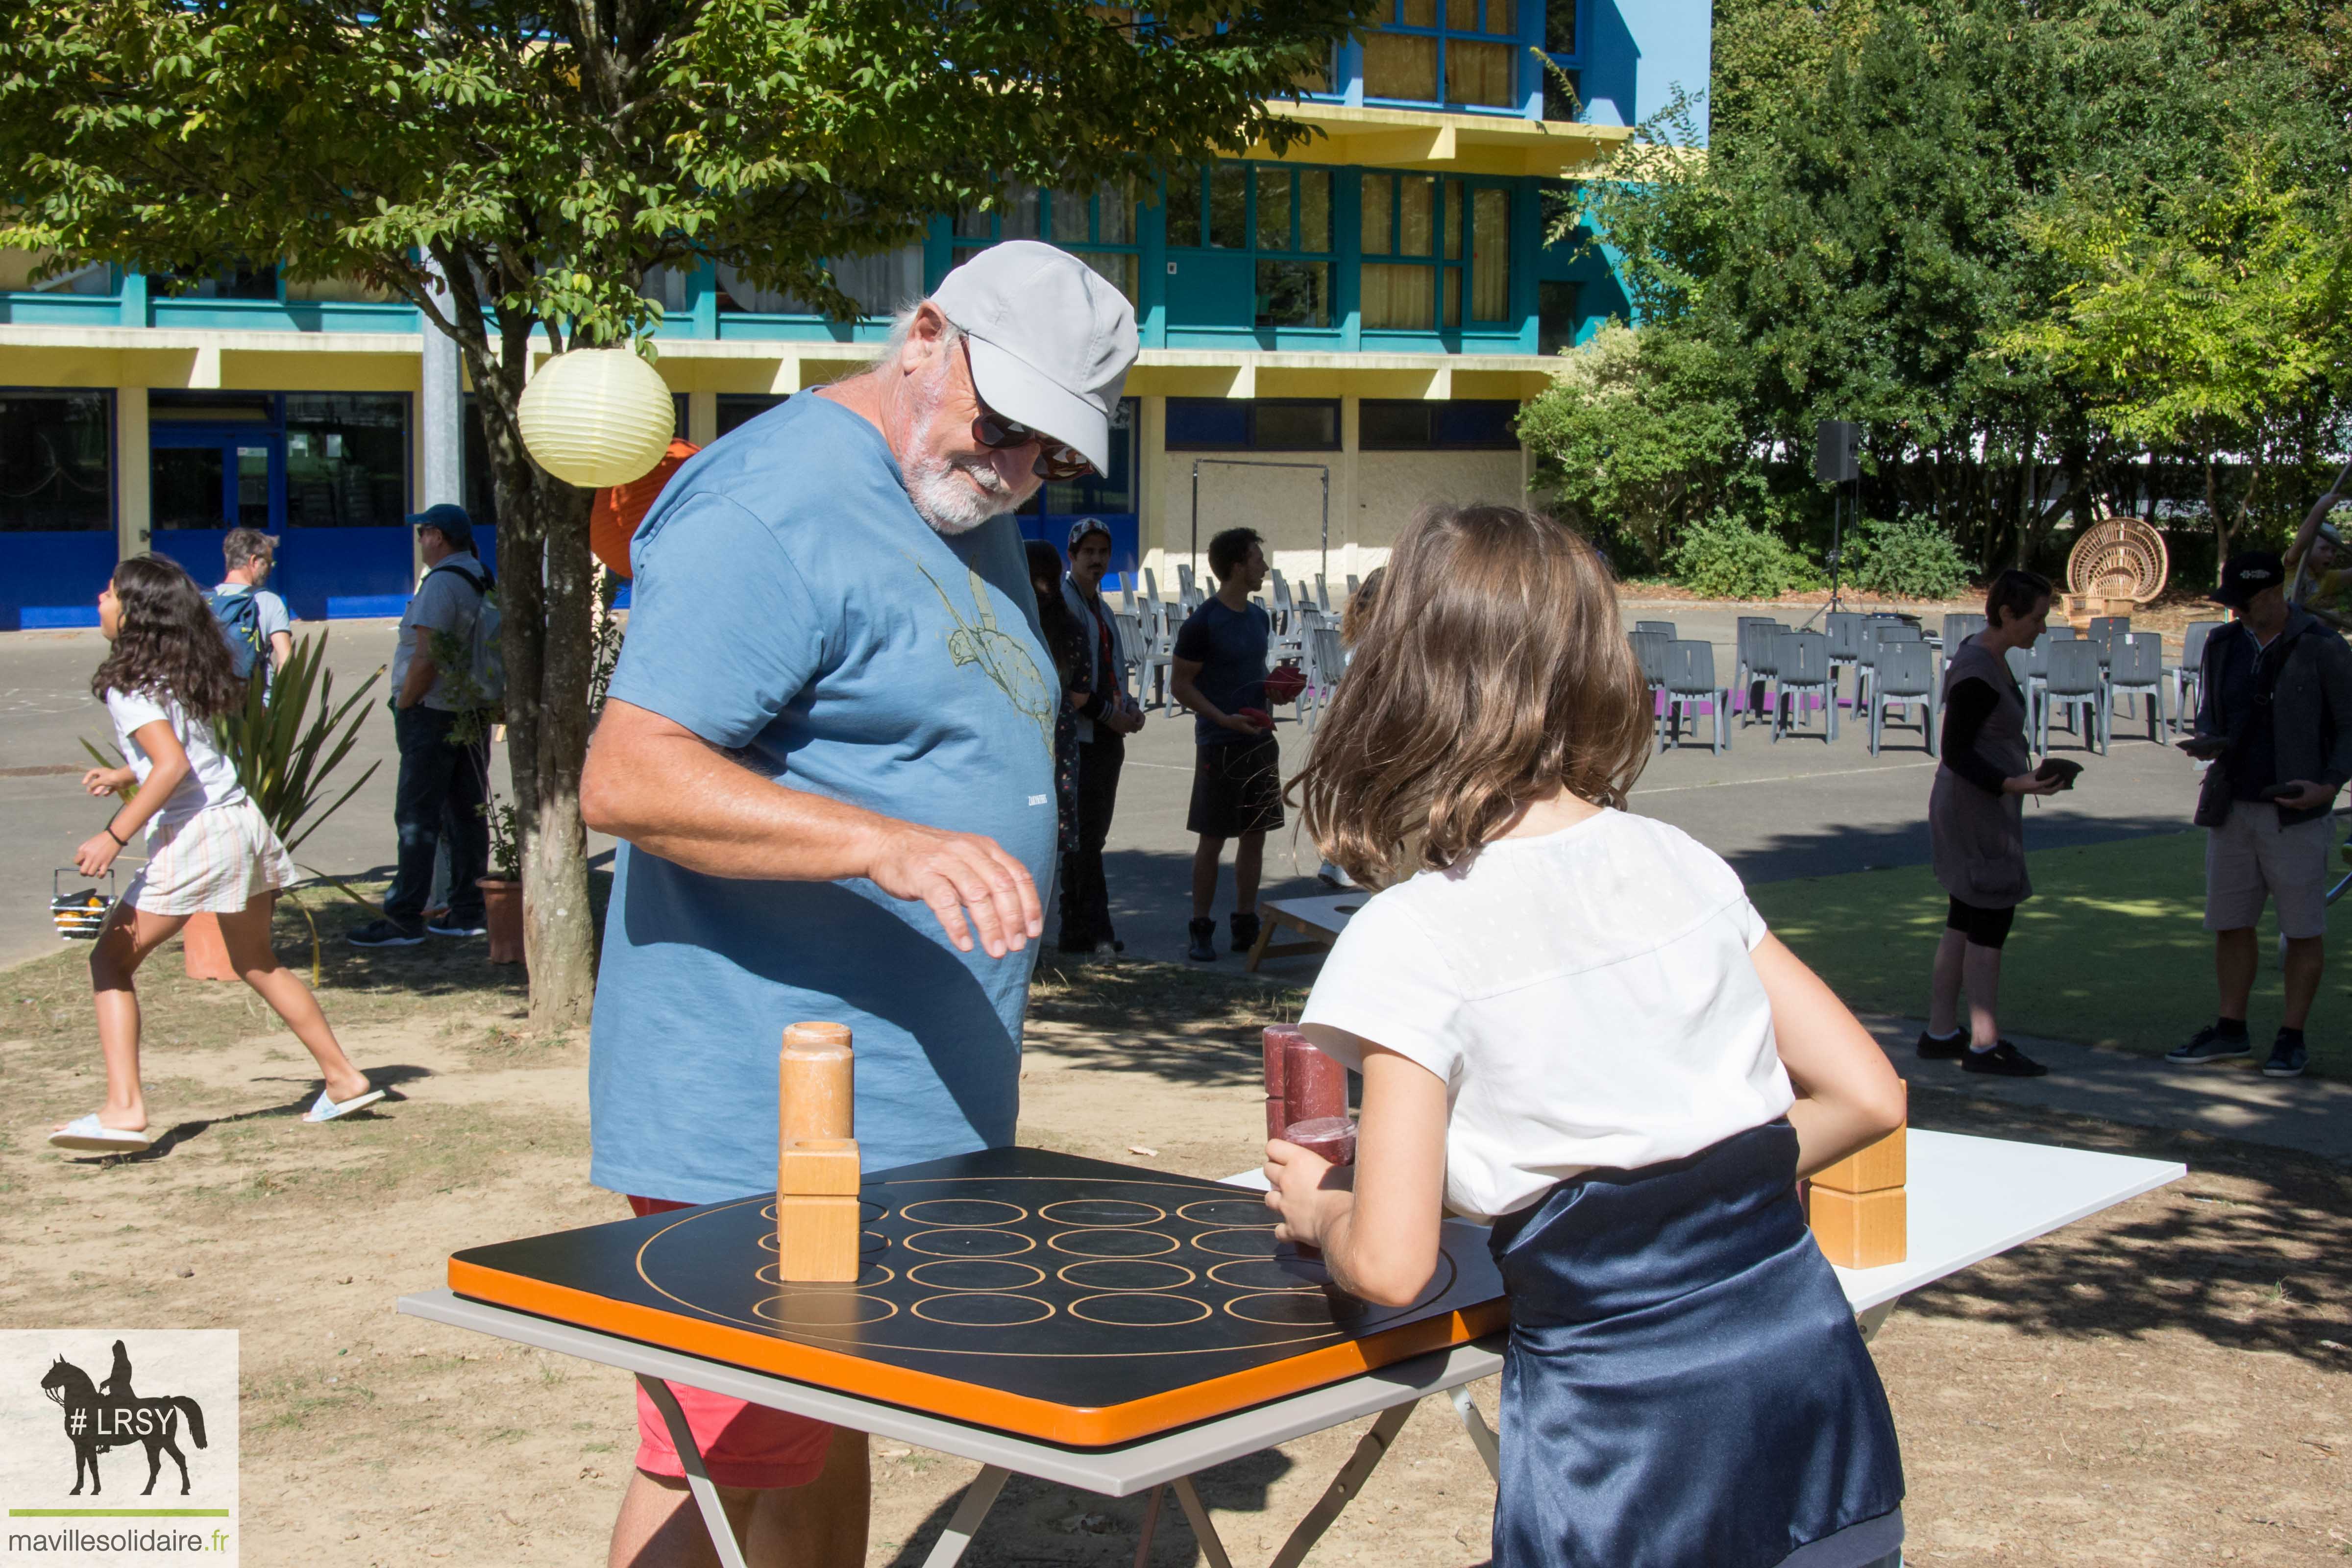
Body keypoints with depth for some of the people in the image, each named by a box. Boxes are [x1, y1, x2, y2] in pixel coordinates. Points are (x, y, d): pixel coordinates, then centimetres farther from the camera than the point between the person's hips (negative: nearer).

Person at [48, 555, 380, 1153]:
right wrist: (126, 776, 34)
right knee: (257, 963, 23)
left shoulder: (128, 684, -11)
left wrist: (114, 836, -23)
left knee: (110, 961, 0)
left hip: (194, 836, -8)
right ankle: (343, 1079, 27)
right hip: (243, 823, 9)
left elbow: (172, 766, -22)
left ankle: (125, 1109, -9)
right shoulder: (178, 671, 13)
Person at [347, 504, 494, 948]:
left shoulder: (441, 583, -15)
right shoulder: (484, 581, 11)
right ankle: (468, 912, 14)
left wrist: (404, 705, -10)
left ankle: (405, 918, -5)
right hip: (473, 712, 9)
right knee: (467, 814, 10)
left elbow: (426, 656, -21)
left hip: (434, 713, -9)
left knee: (417, 818, -6)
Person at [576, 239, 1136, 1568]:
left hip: (911, 1109, 9)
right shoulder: (776, 506, -16)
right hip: (765, 1119, -9)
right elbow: (627, 777, -24)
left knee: (828, 1438, 17)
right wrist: (887, 843, -34)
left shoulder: (974, 519, 16)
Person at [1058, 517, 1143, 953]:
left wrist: (1130, 706, 6)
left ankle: (1075, 930, 15)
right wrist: (1107, 713, -15)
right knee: (1084, 836, -9)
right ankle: (1096, 931, -8)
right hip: (1077, 736, -9)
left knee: (1091, 835, 10)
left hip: (1108, 736, 9)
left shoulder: (1101, 608, 19)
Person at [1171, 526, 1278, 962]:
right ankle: (1200, 929, 8)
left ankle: (1245, 925, 18)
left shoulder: (1259, 618, 11)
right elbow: (1180, 684, -11)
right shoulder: (1202, 624, -12)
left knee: (1255, 835, 9)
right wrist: (1224, 718, -21)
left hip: (1260, 741, 7)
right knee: (1212, 840, -1)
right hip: (1219, 745, -7)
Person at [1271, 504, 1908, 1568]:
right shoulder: (1682, 864, 6)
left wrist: (1317, 1211, 9)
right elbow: (1867, 1097, 10)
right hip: (1813, 1381, 5)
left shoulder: (1416, 933, -9)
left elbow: (1388, 1267, -12)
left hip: (1626, 1435, -5)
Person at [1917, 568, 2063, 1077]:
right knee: (1991, 921, -7)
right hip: (1976, 809, -10)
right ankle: (1984, 1044, -3)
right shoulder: (1976, 673, -20)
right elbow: (1956, 753, -20)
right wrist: (2012, 783, -31)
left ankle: (1940, 1033, 18)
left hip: (1985, 807, 10)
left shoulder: (1989, 657, 11)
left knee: (1965, 921, 13)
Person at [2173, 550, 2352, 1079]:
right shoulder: (2224, 645, 7)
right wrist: (2207, 742, -3)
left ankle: (2292, 1038, 11)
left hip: (2294, 812, -5)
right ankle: (2231, 1030, 21)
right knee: (2230, 922, 10)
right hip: (2232, 807, 5)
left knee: (2304, 930, 2)